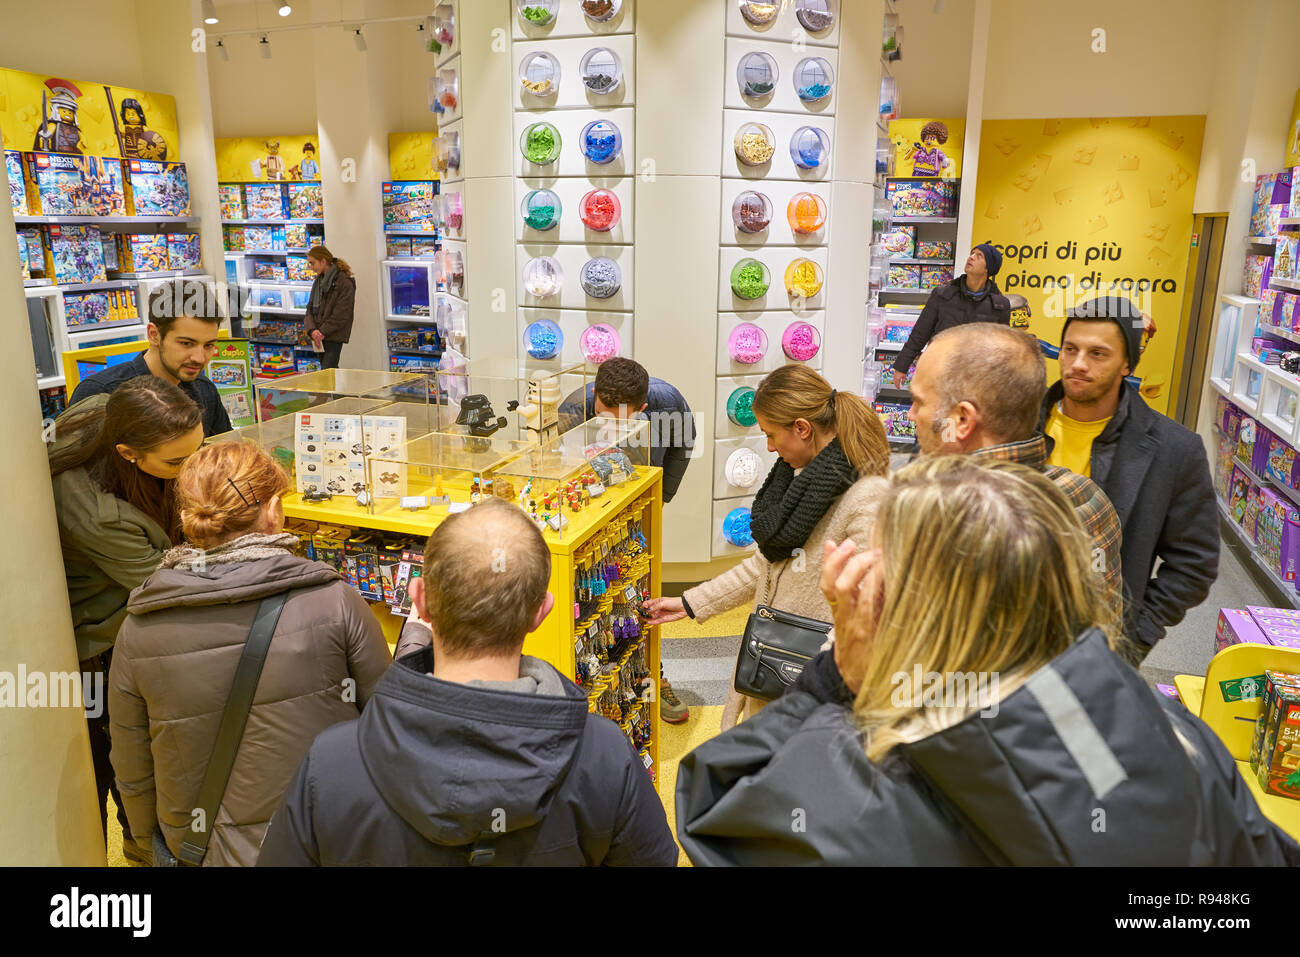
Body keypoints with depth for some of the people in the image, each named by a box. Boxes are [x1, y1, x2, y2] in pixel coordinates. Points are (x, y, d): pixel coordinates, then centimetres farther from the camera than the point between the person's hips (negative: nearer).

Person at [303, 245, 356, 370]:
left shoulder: (344, 282, -9)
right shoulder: (318, 281, 15)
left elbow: (341, 314, -14)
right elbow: (310, 309, 11)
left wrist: (322, 331, -16)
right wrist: (312, 329, -8)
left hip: (334, 337, -7)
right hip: (320, 336, 7)